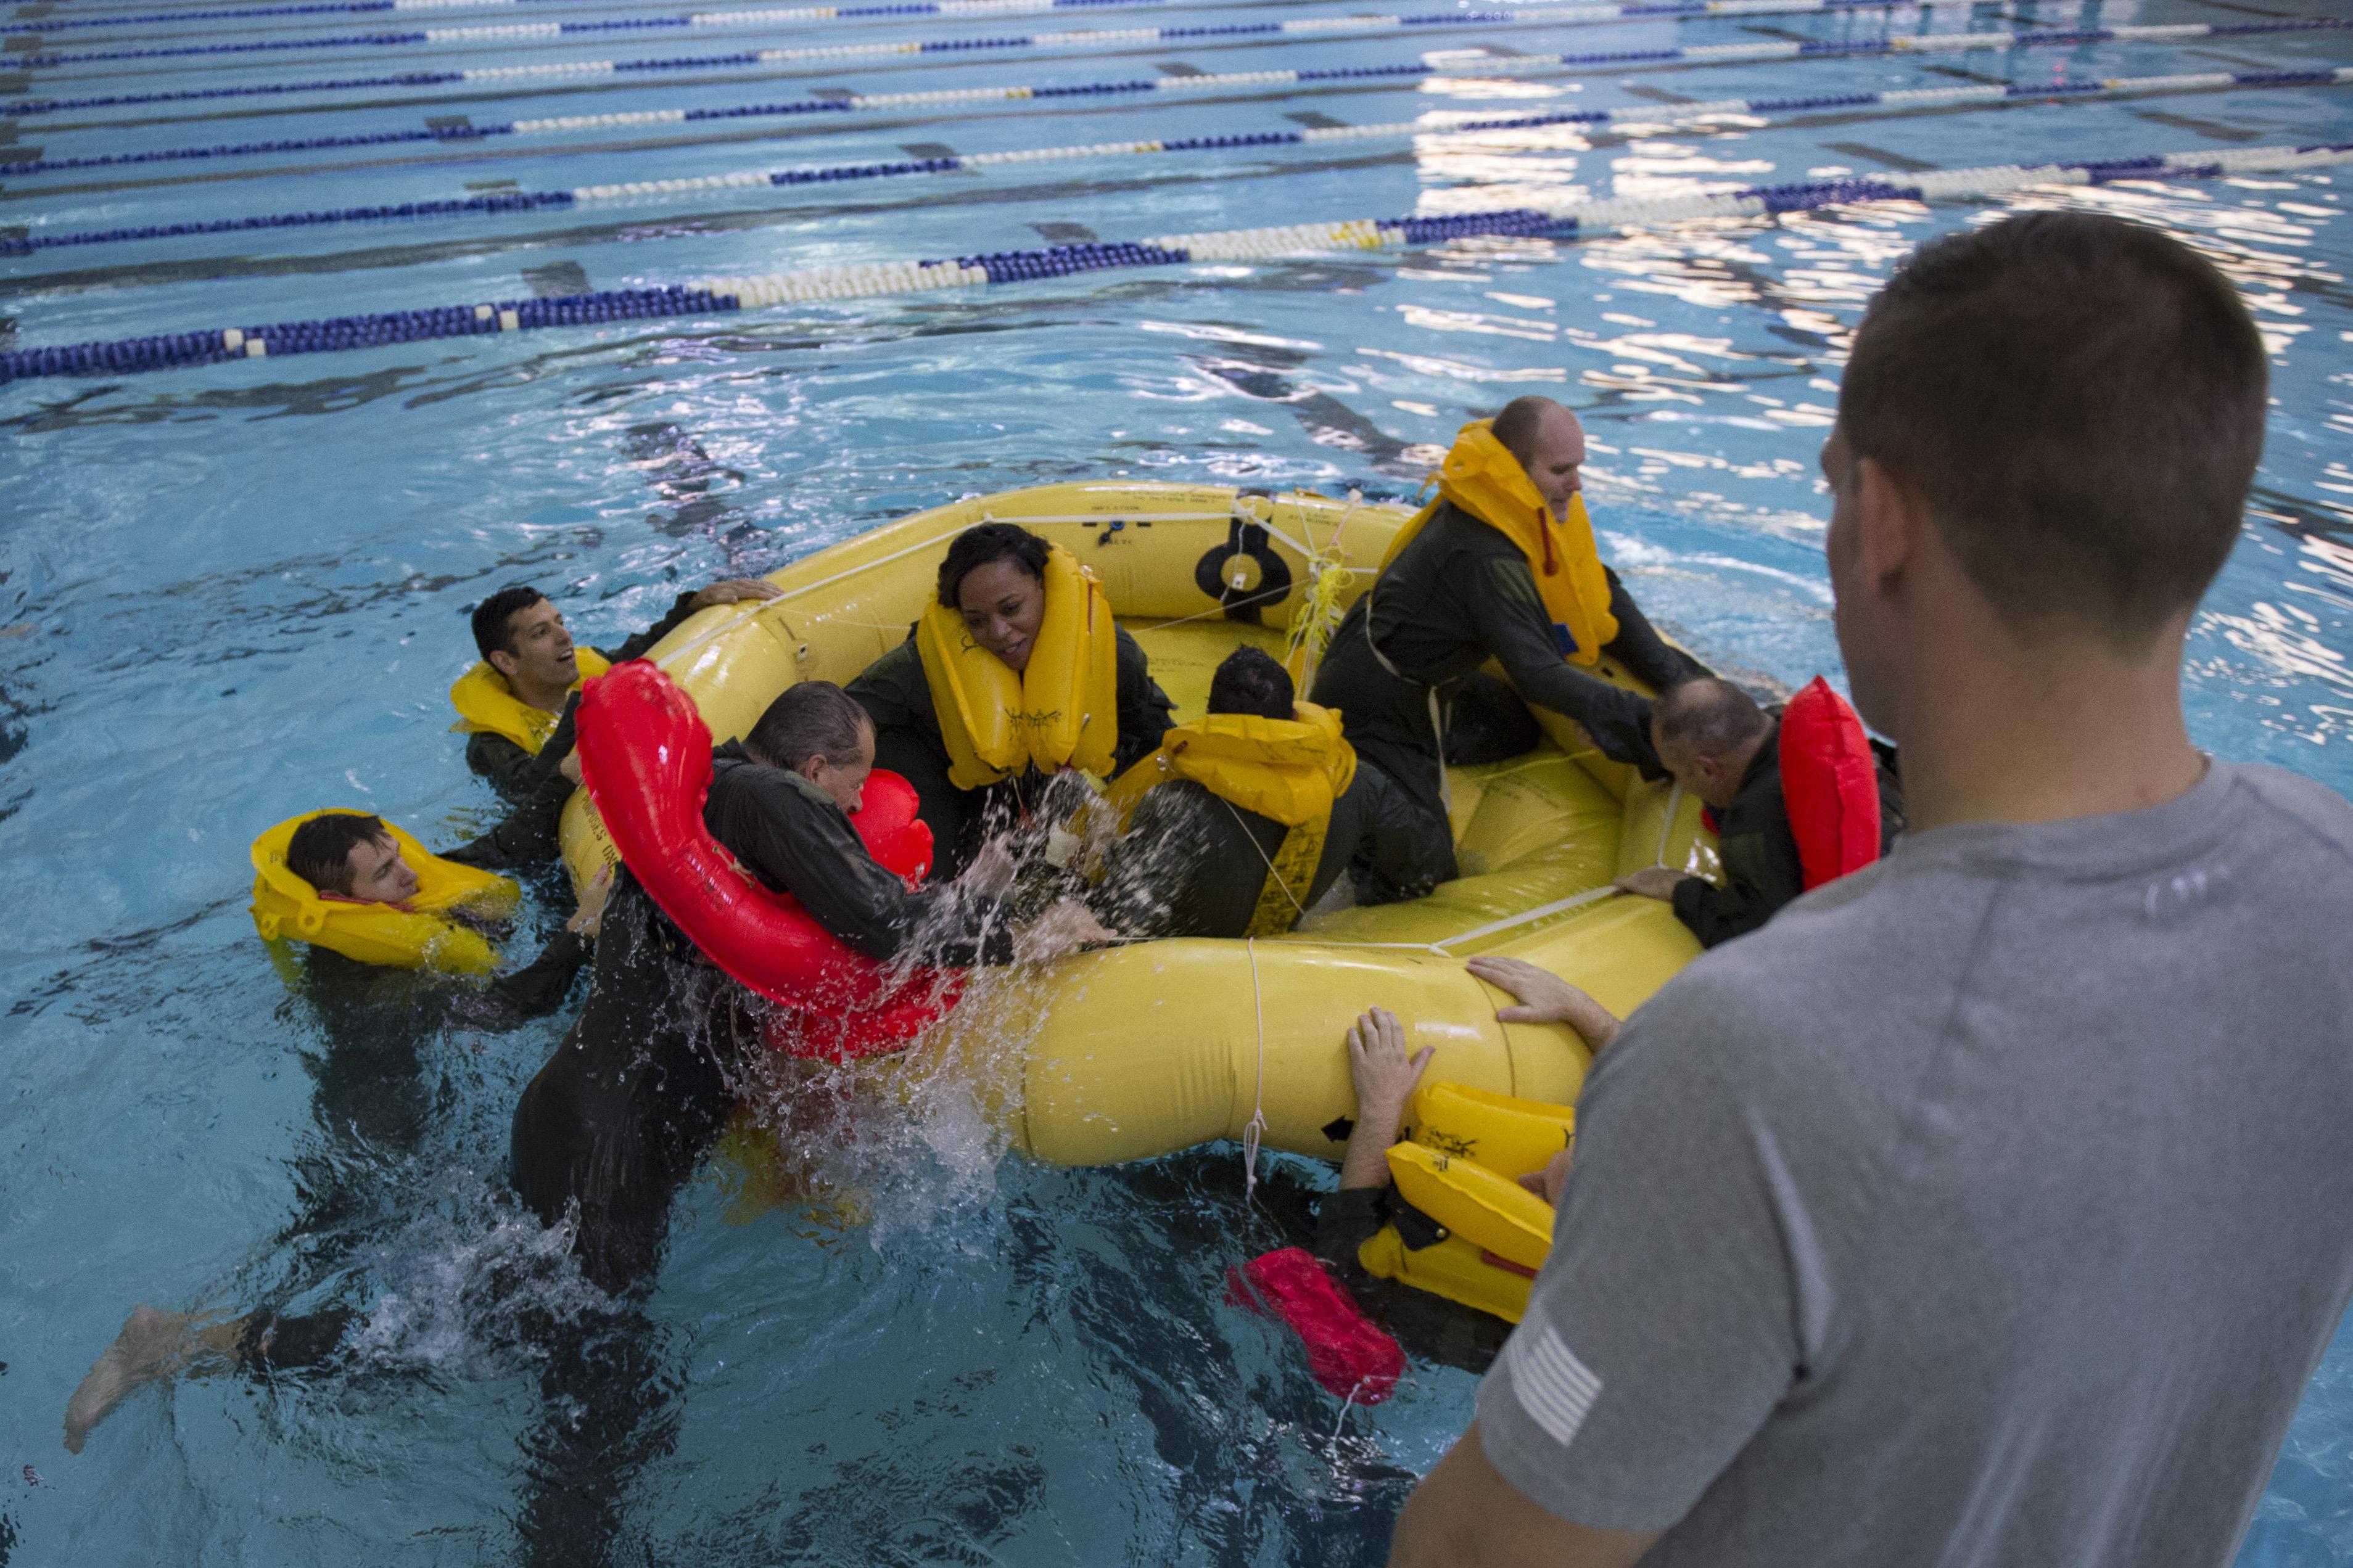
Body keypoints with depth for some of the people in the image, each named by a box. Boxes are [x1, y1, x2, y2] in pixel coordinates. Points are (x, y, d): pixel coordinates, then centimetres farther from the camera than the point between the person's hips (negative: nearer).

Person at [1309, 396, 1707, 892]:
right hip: (1372, 714, -10)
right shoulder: (1483, 556, -32)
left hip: (1426, 678, 10)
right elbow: (1539, 675, -35)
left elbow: (1601, 594, 3)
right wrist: (1648, 719, -33)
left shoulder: (1525, 510, -2)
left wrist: (1674, 675, -5)